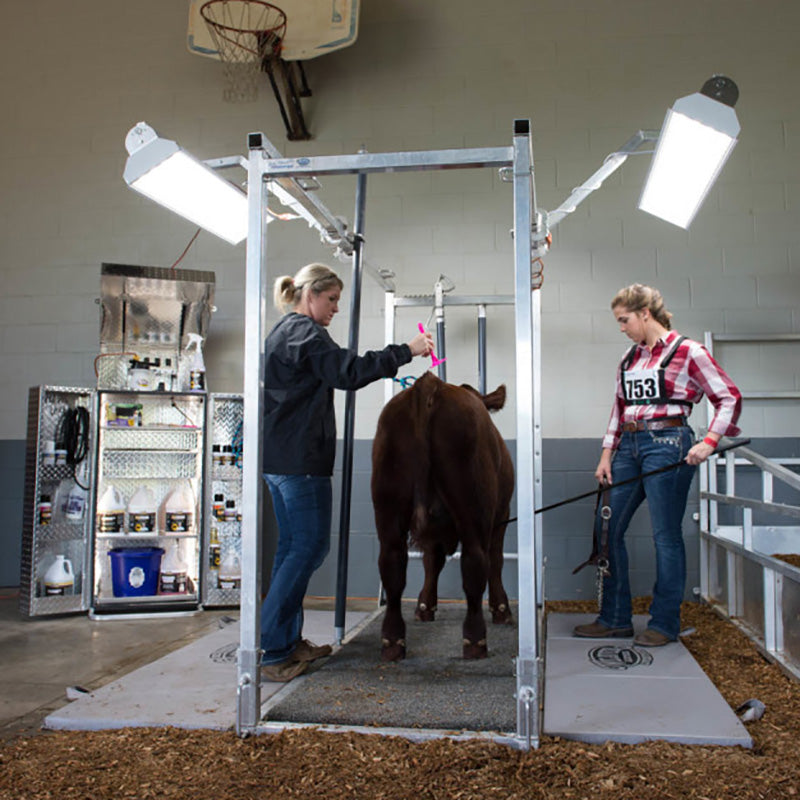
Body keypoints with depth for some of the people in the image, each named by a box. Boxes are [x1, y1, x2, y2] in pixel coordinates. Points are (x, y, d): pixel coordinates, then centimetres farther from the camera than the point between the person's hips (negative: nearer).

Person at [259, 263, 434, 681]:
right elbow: (347, 371, -20)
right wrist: (405, 351, -18)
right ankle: (272, 653, -5)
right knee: (310, 545, -7)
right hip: (300, 459, -11)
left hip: (279, 458, 11)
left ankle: (287, 642, 19)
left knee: (293, 546, 12)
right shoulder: (303, 331, -9)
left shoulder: (282, 332, 23)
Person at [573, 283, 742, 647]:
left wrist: (709, 442, -15)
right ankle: (615, 618, 17)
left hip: (667, 444, -7)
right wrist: (607, 454, 12)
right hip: (629, 447, 8)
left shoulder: (686, 351, -5)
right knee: (607, 528, 6)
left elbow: (729, 397, -5)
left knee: (665, 534, -1)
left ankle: (664, 623, 13)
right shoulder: (630, 358, 15)